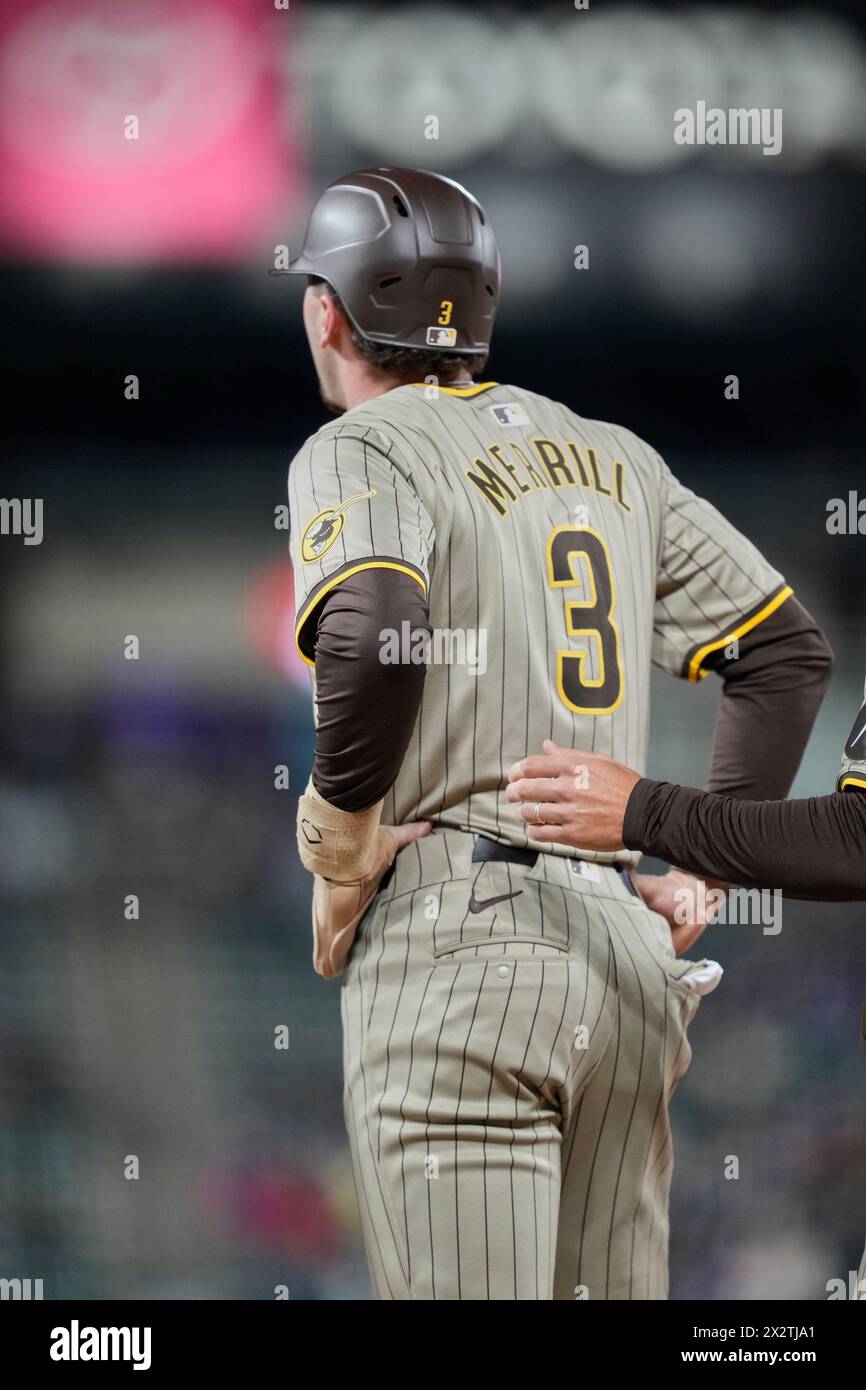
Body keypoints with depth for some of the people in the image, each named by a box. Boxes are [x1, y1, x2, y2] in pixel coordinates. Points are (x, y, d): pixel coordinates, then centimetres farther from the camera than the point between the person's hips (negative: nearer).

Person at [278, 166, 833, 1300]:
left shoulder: (360, 450, 0)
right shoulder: (614, 458, 20)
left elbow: (374, 637, -21)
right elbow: (790, 651, 18)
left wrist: (340, 844, -9)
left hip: (459, 946, -7)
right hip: (627, 950, 7)